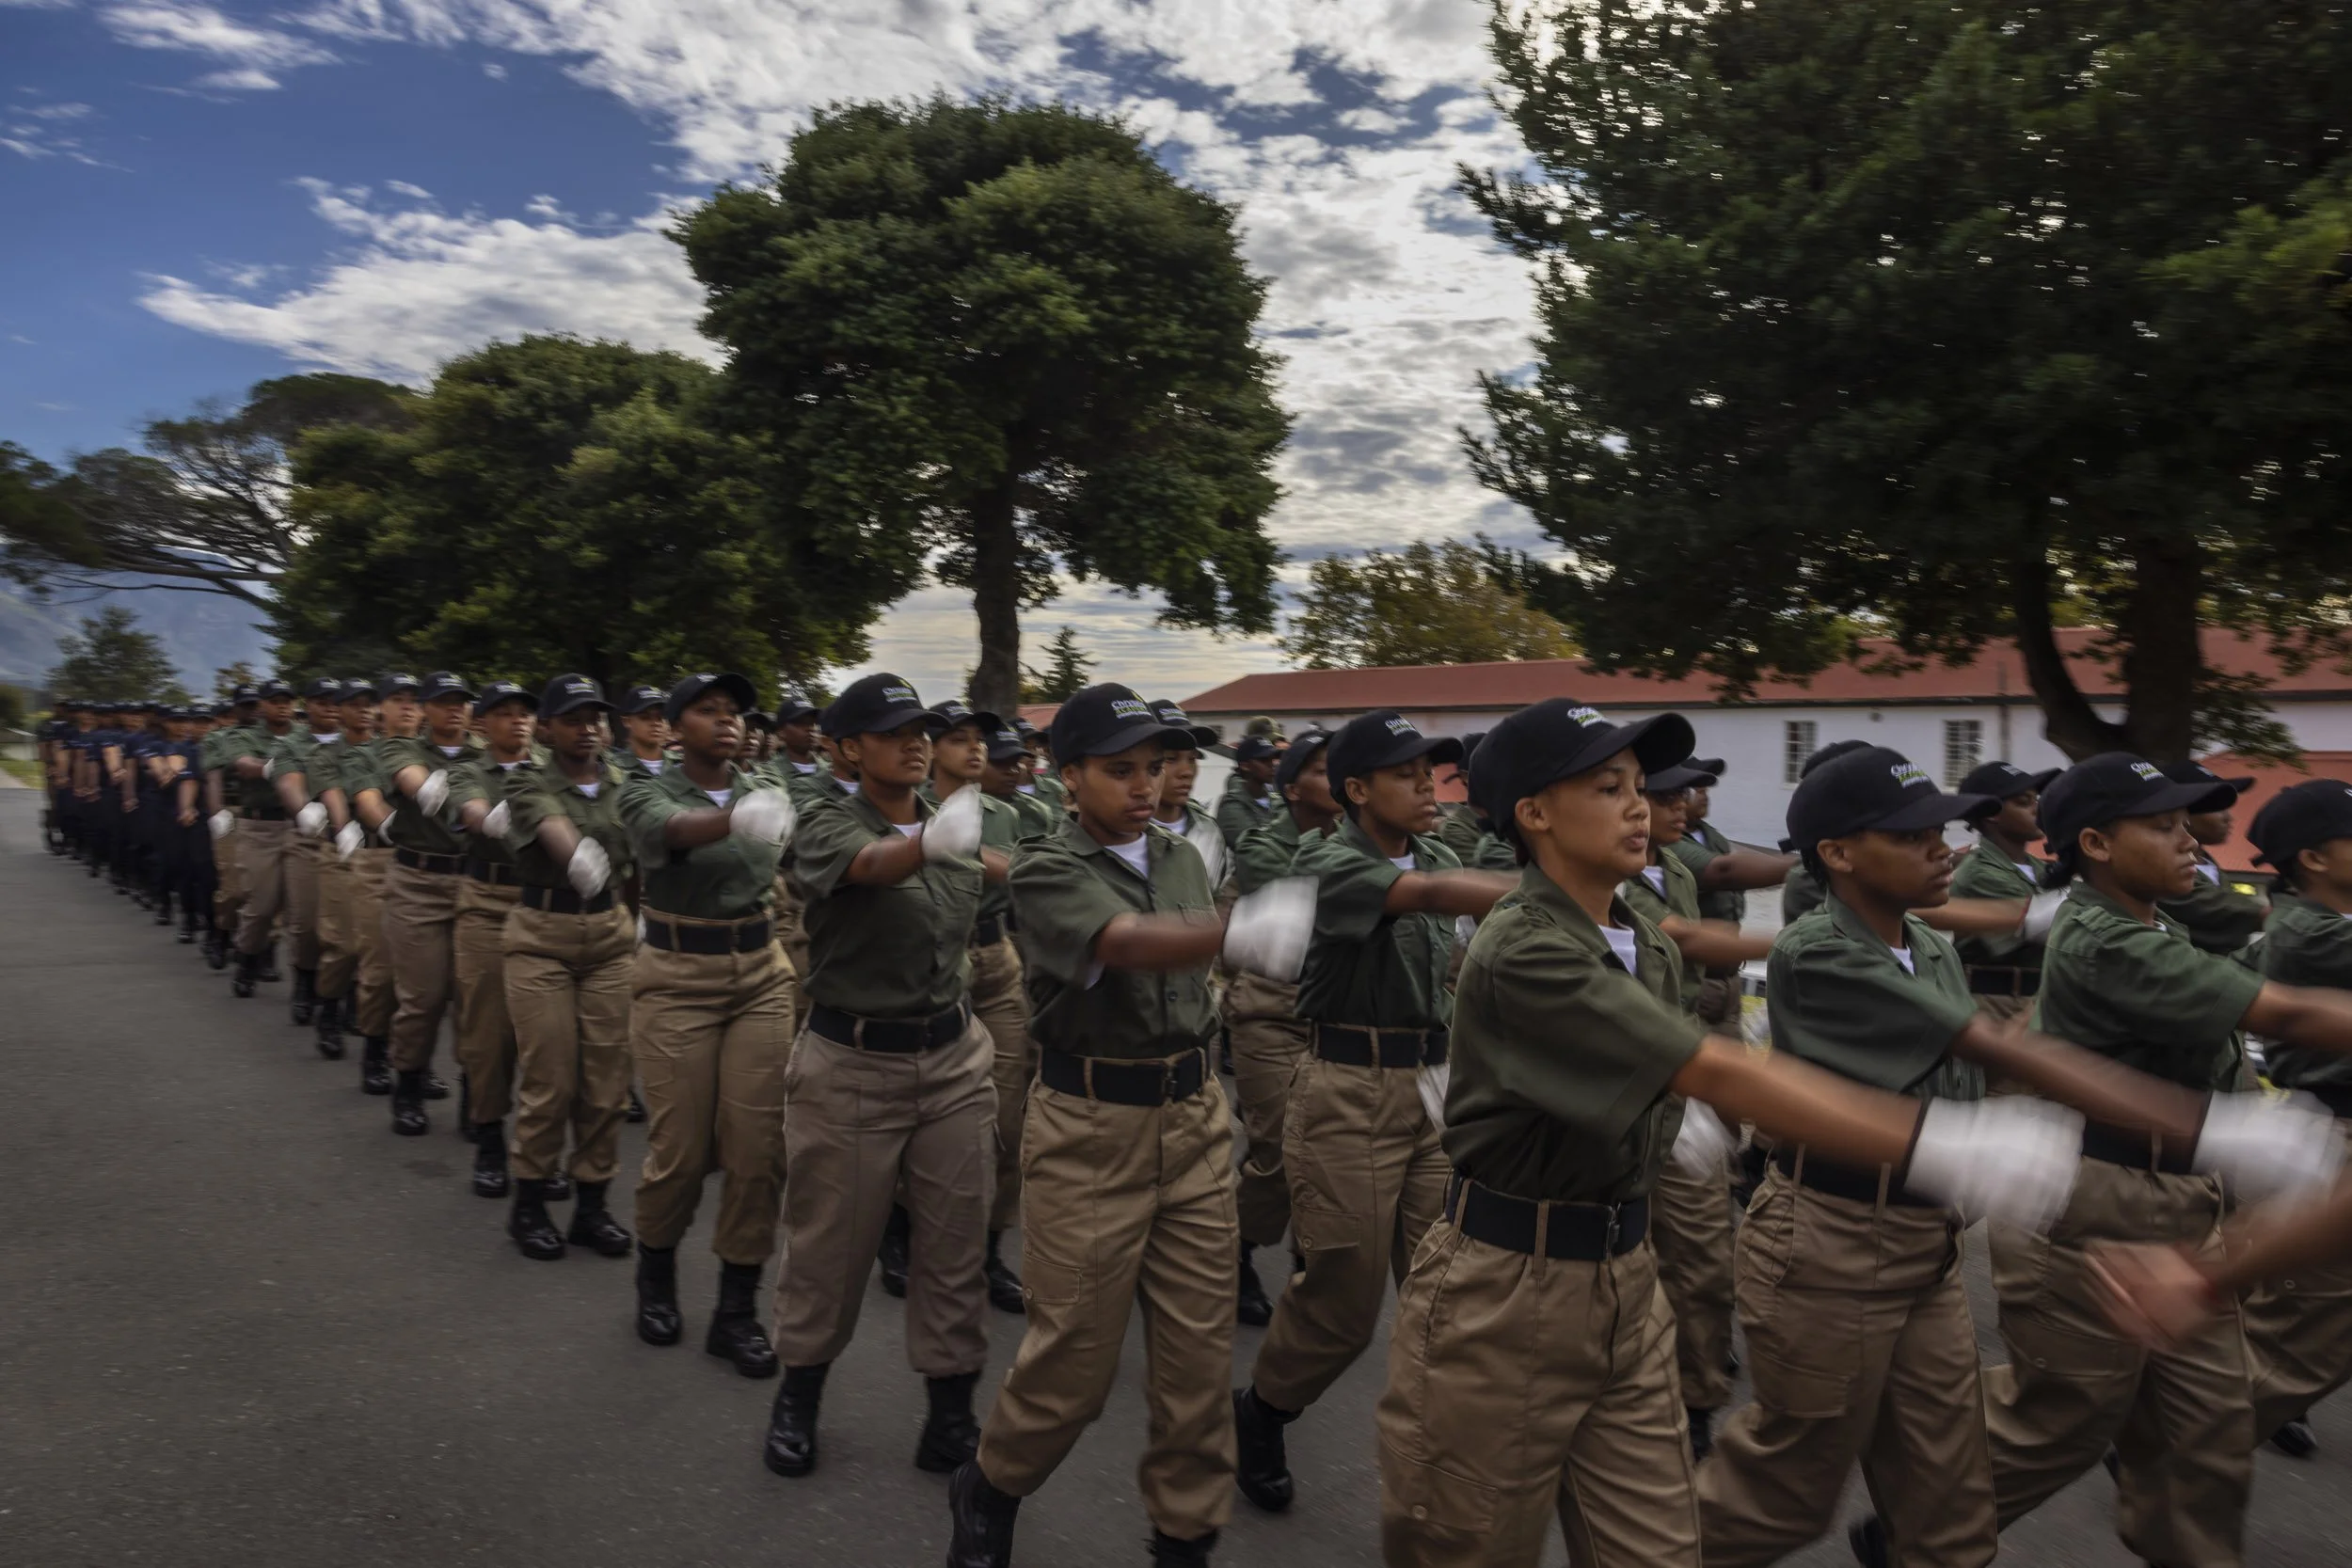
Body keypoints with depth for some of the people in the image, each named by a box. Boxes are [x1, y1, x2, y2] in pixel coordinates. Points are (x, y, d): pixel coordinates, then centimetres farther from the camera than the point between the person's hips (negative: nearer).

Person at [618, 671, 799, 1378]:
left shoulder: (763, 793, 7)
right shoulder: (647, 791, -9)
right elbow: (672, 829, -33)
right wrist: (735, 819, -53)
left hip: (762, 975, 3)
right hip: (677, 981, -3)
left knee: (759, 1148, 1)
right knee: (680, 1149, 3)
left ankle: (738, 1310, 17)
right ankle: (656, 1273, 34)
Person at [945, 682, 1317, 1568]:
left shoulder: (1183, 859, 7)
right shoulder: (1046, 872, -12)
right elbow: (1126, 944, -32)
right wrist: (1239, 930, -51)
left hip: (1195, 1119, 5)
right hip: (1090, 1129, -5)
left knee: (1199, 1351, 9)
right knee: (1075, 1353, 6)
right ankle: (990, 1491, 35)